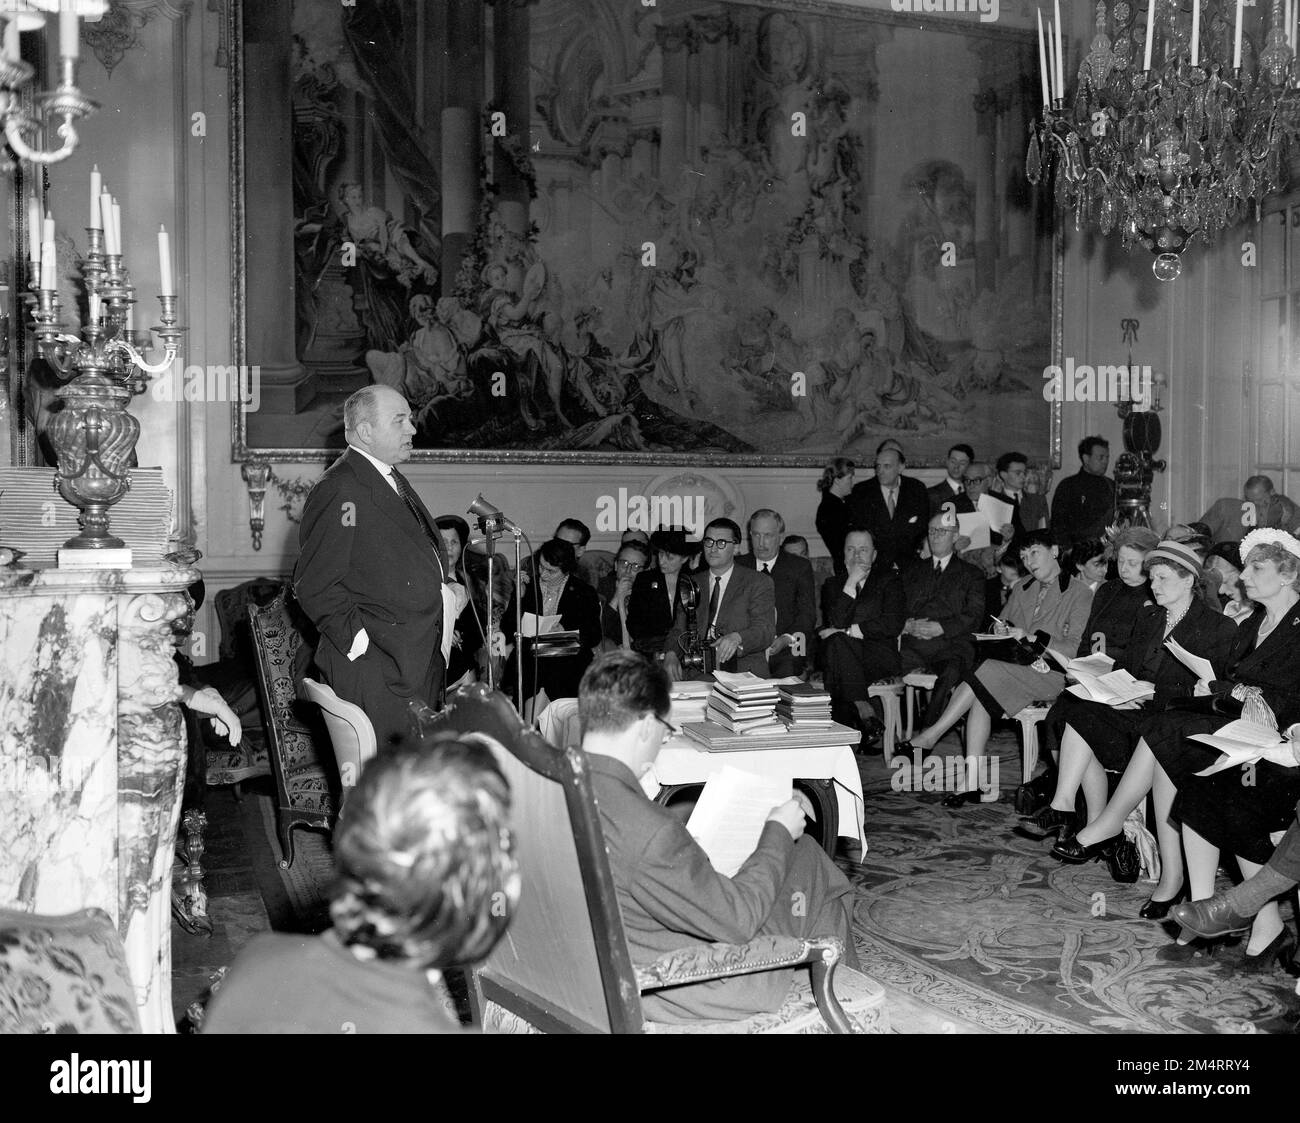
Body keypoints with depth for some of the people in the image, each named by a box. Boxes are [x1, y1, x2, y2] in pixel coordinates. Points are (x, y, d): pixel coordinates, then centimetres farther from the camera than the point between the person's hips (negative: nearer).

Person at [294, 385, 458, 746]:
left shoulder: (393, 481, 19)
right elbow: (313, 585, -17)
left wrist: (445, 585, 12)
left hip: (423, 661, 9)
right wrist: (357, 643, -18)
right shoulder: (338, 490, -13)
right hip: (377, 668, -9)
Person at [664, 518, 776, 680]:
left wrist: (737, 637, -28)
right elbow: (679, 629, 16)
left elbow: (766, 631, -7)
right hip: (696, 675, 4)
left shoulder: (759, 583, 5)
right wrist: (670, 654, -7)